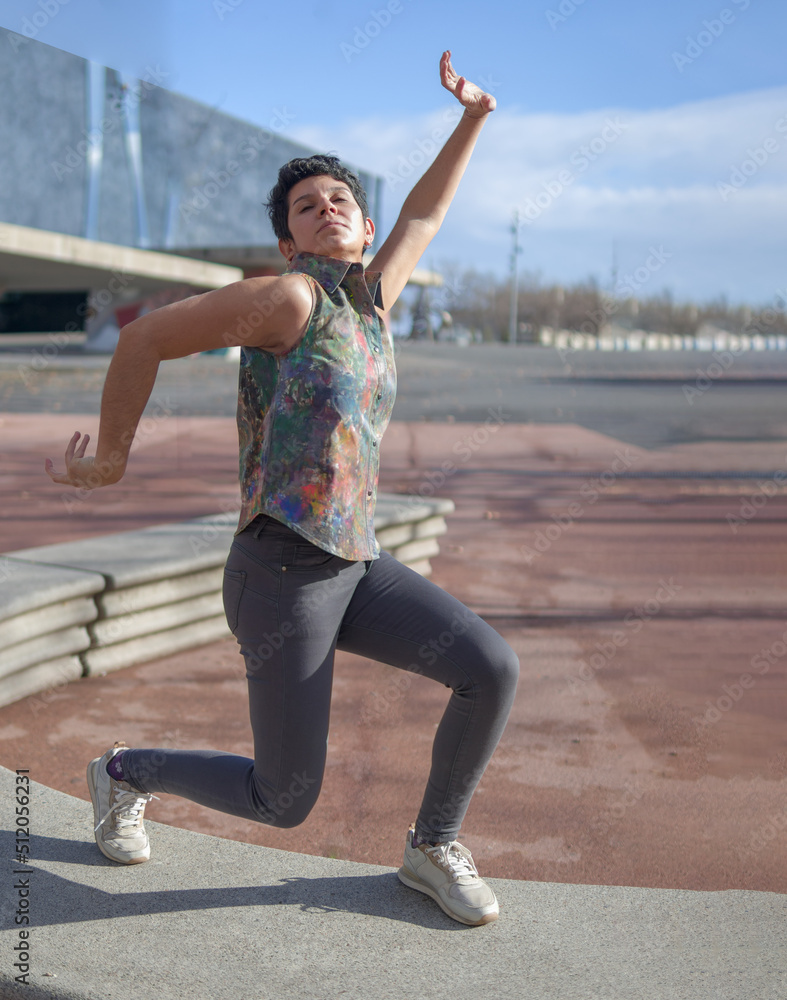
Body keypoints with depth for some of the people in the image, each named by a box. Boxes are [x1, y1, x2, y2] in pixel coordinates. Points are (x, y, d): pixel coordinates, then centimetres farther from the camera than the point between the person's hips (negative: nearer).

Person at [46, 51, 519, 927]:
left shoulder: (369, 297, 11)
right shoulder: (288, 295, -12)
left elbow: (421, 216, 29)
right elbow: (146, 338, -7)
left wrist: (470, 118, 25)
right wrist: (111, 458, 1)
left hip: (352, 568, 7)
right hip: (282, 574, -7)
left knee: (492, 670, -10)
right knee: (284, 804, 6)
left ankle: (433, 848, 13)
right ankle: (125, 773, 34)